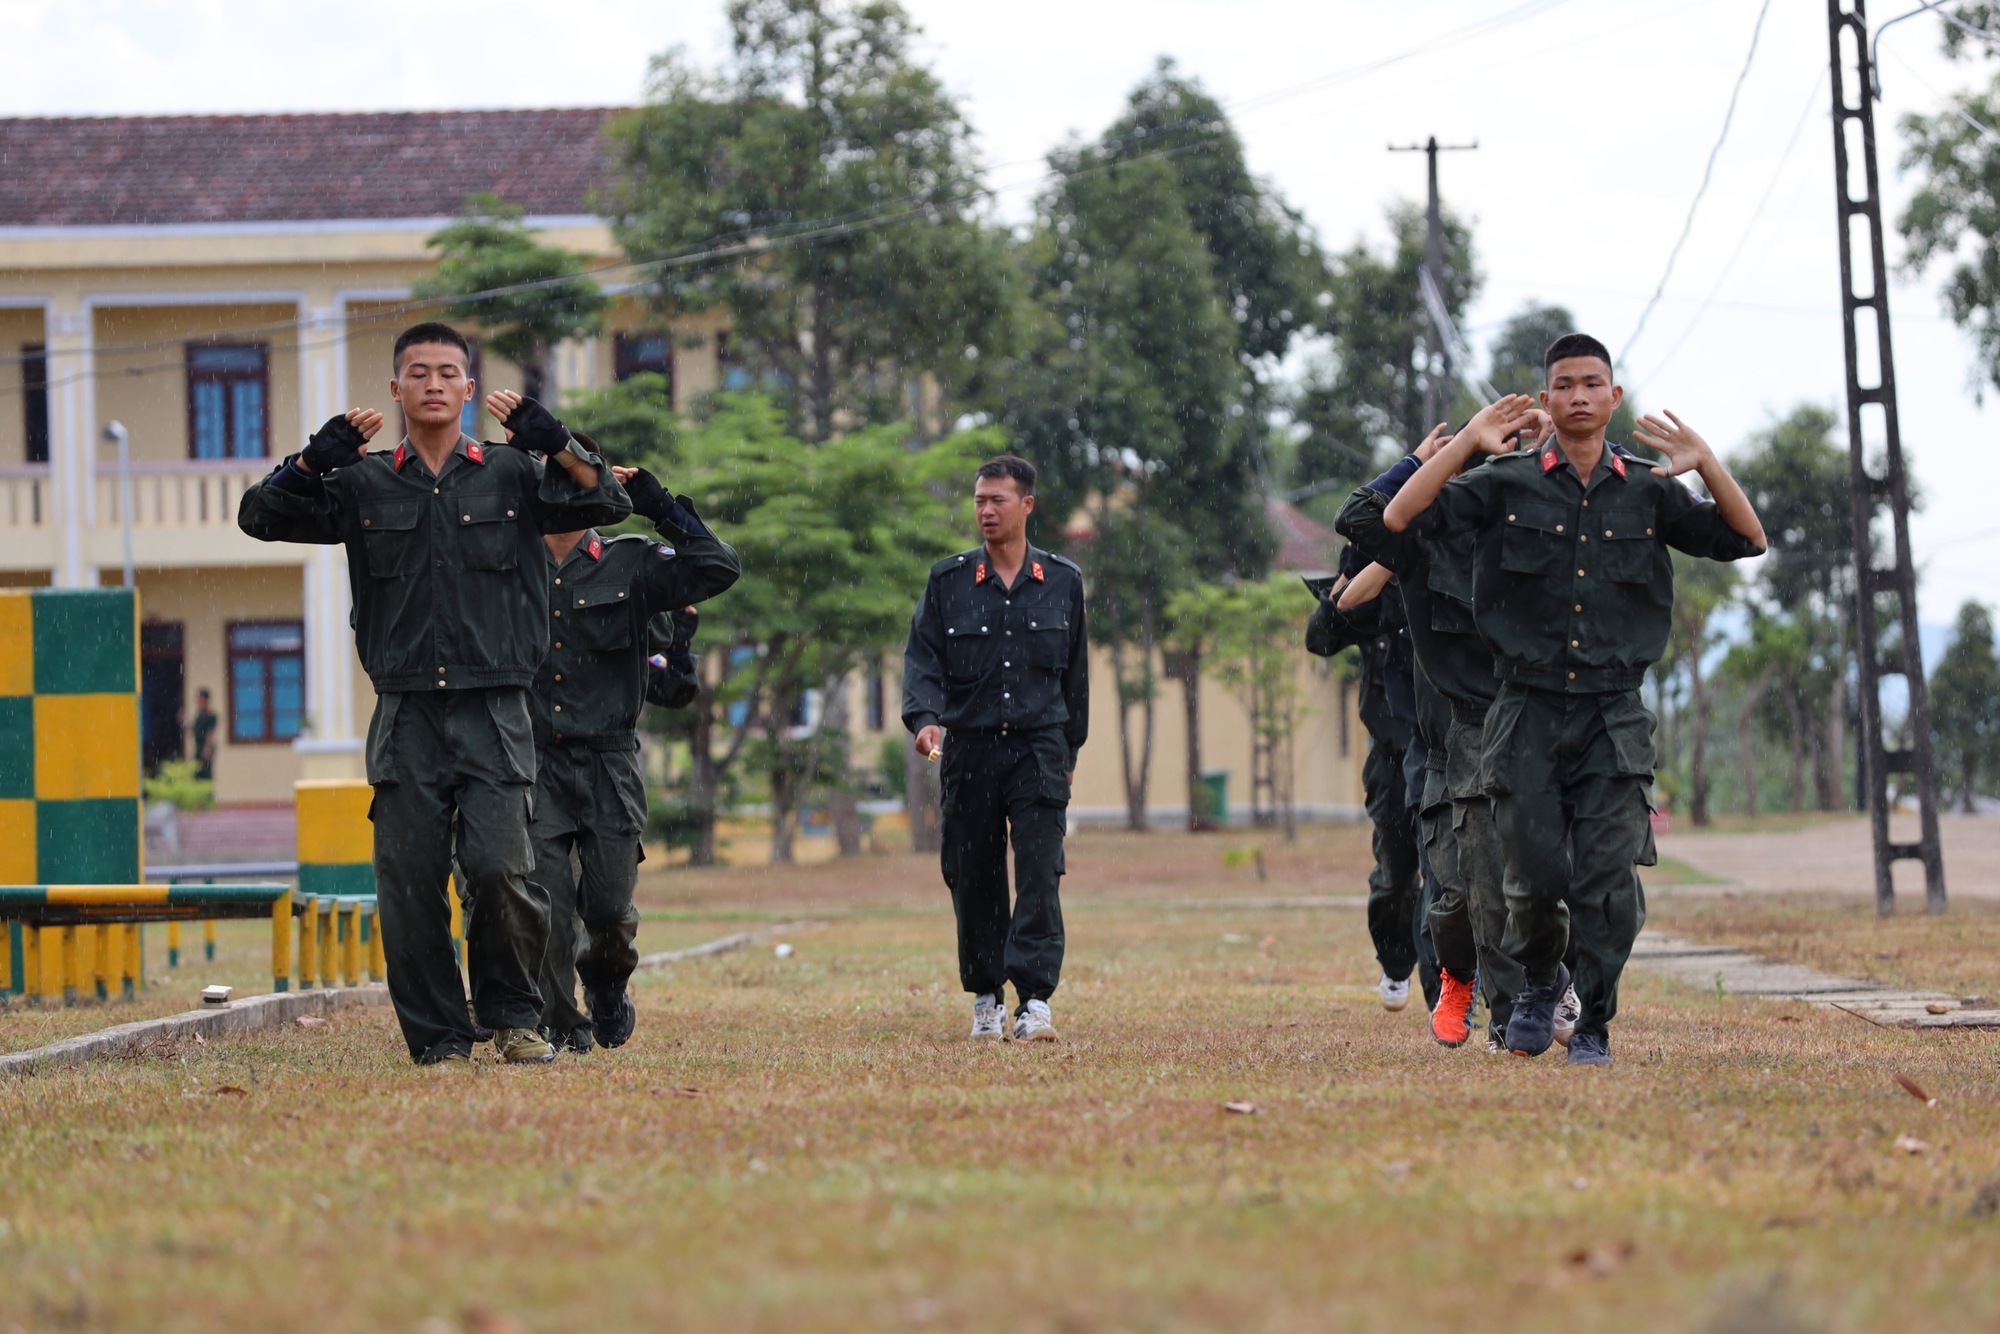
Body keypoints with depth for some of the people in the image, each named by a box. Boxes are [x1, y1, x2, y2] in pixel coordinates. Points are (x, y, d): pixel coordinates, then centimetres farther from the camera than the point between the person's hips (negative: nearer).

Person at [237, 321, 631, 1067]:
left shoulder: (513, 475, 10)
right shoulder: (364, 486, 11)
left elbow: (607, 503, 3)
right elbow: (260, 517, 6)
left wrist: (552, 443, -11)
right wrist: (318, 459, -10)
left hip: (494, 713, -1)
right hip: (406, 717, 1)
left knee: (500, 868, -14)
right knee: (409, 884, -3)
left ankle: (512, 1017, 7)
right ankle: (438, 1040, 7)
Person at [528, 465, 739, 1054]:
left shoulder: (630, 565, 5)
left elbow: (719, 568, -1)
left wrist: (662, 507, -5)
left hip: (609, 767, 0)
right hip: (533, 763, 0)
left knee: (610, 912, -2)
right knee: (547, 909, -8)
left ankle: (607, 993, 29)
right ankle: (560, 1025, 7)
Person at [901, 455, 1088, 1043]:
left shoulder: (1063, 581, 7)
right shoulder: (948, 581, 5)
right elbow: (922, 658, -1)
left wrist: (1069, 749, 17)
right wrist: (925, 717, -20)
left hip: (1039, 746, -1)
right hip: (969, 748, 1)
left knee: (1040, 872, -13)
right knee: (973, 878, 5)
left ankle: (1035, 1000, -17)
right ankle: (987, 998, 19)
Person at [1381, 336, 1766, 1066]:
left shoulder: (1647, 492, 8)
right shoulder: (1509, 485, 3)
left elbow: (1747, 540, 6)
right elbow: (1401, 518, -5)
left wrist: (1706, 463, -8)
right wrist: (1466, 442, -14)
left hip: (1612, 718, 1)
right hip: (1527, 713, -1)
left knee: (1608, 882, -8)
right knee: (1536, 876, -4)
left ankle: (1595, 1024, 7)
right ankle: (1537, 981, 26)